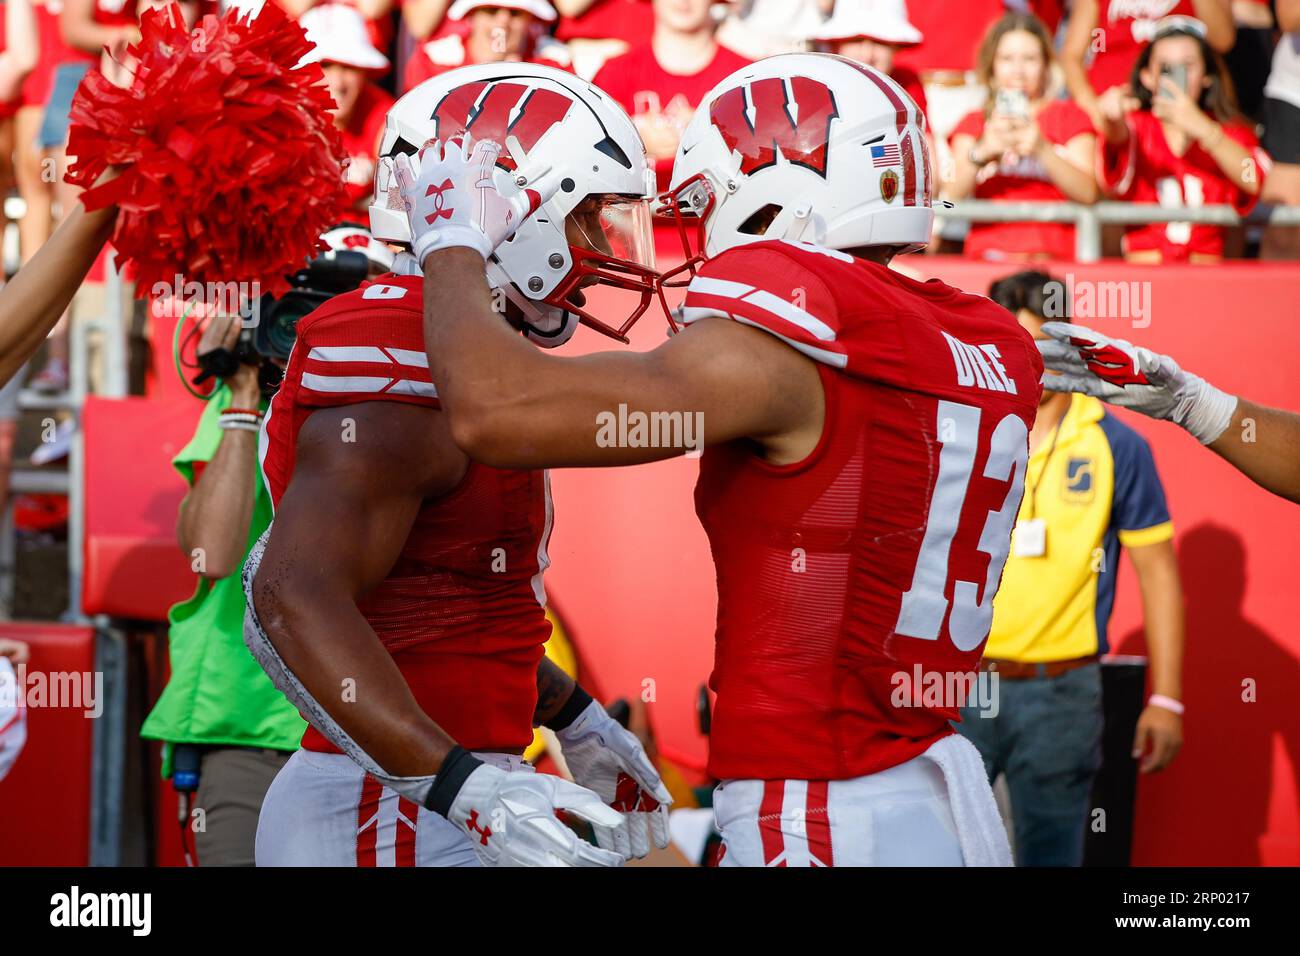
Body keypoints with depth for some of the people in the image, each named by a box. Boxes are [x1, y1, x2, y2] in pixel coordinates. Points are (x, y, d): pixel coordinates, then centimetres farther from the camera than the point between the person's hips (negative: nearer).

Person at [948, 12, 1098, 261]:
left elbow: (1087, 193, -2)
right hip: (986, 257, 2)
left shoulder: (1069, 116, 15)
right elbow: (952, 196, 1)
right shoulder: (973, 123, 20)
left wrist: (1041, 149, -18)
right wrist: (981, 152, -18)